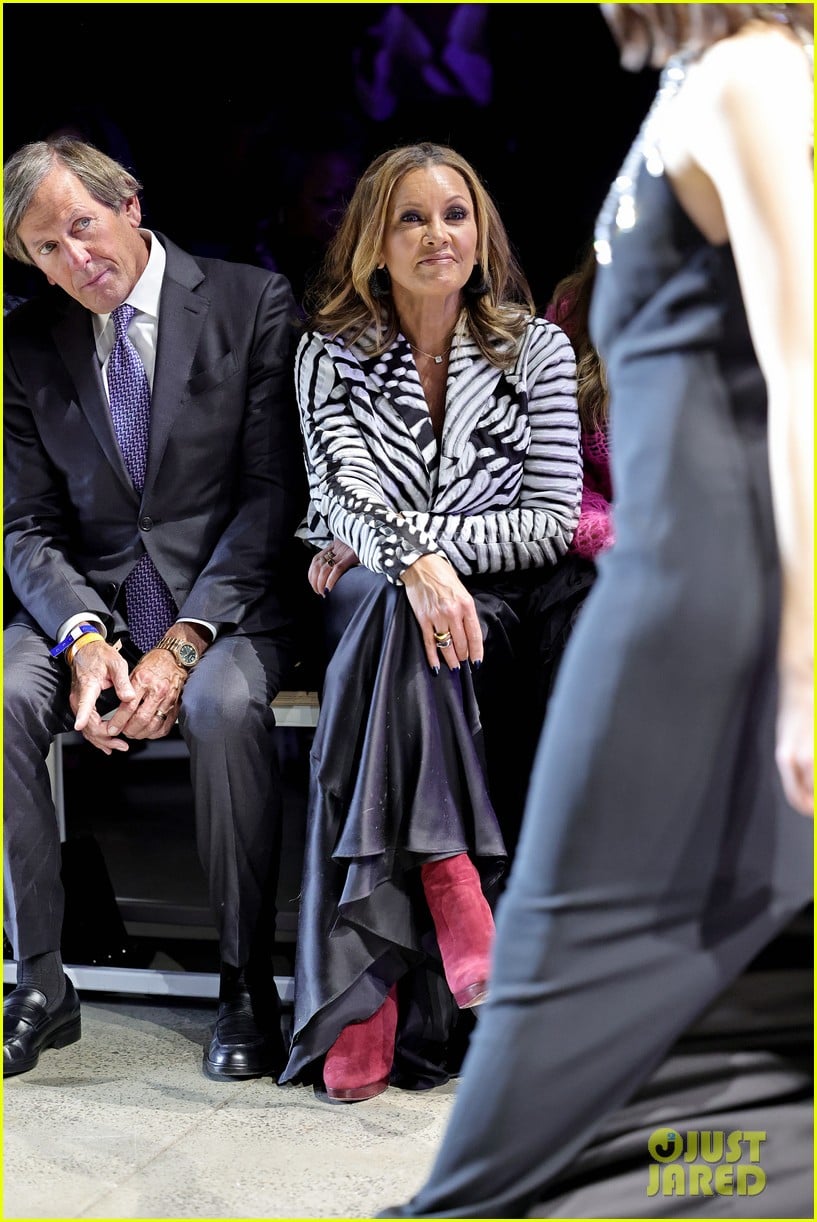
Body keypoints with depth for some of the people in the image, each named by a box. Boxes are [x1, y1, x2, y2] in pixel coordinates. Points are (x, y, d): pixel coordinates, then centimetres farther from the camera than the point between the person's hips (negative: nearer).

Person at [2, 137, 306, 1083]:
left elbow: (272, 494, -7)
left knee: (225, 704, -35)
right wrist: (83, 637, -17)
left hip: (224, 600, -3)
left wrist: (183, 643, -17)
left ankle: (247, 987, -19)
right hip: (88, 603, 3)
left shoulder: (251, 306, -2)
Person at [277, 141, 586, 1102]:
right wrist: (415, 561, -33)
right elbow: (343, 490, -10)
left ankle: (365, 986, -37)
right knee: (394, 610, -36)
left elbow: (552, 519, -3)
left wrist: (388, 538, -12)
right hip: (371, 597, 1)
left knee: (390, 631, -34)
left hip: (502, 602, 0)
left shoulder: (536, 347, 6)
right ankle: (449, 893, -41)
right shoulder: (330, 352, 7)